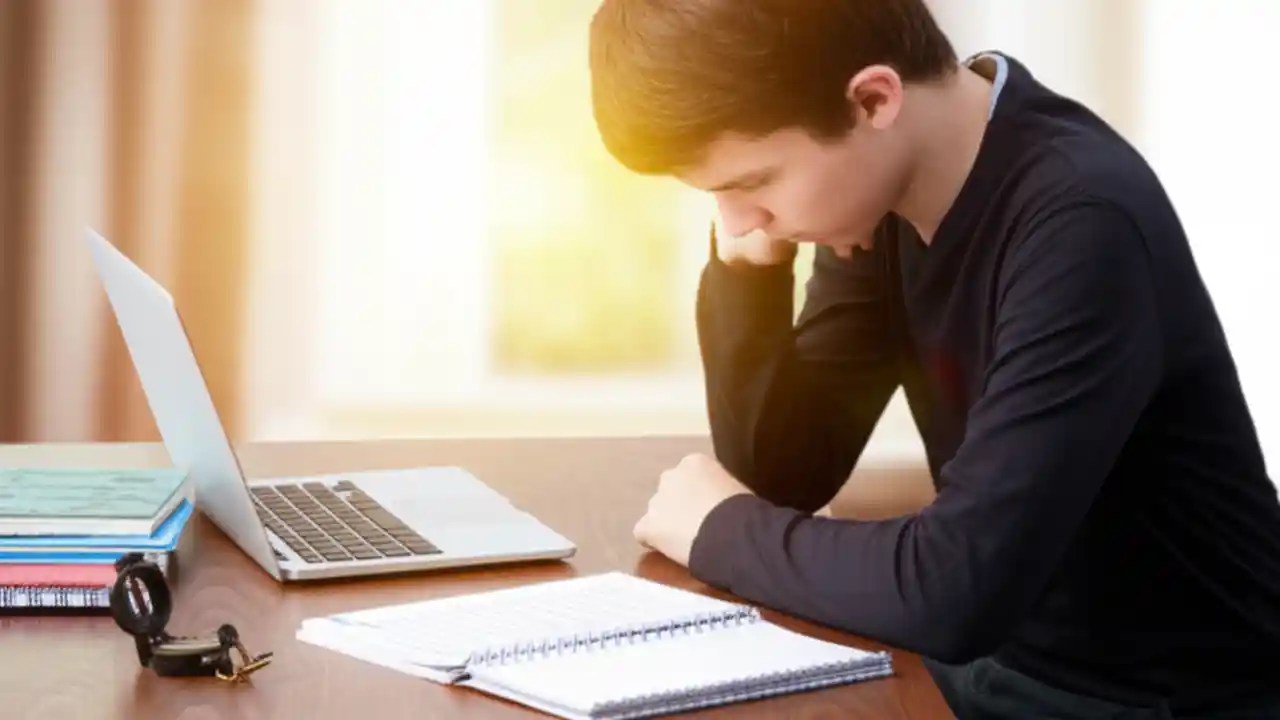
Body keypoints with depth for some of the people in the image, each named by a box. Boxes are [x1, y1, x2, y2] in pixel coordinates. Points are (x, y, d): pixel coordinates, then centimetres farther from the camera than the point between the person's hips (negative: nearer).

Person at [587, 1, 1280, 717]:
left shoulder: (1081, 225, -26)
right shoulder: (877, 195, -2)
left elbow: (955, 592, -32)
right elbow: (782, 476, 1)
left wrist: (722, 527, -17)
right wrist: (745, 266, -14)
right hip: (996, 662, 6)